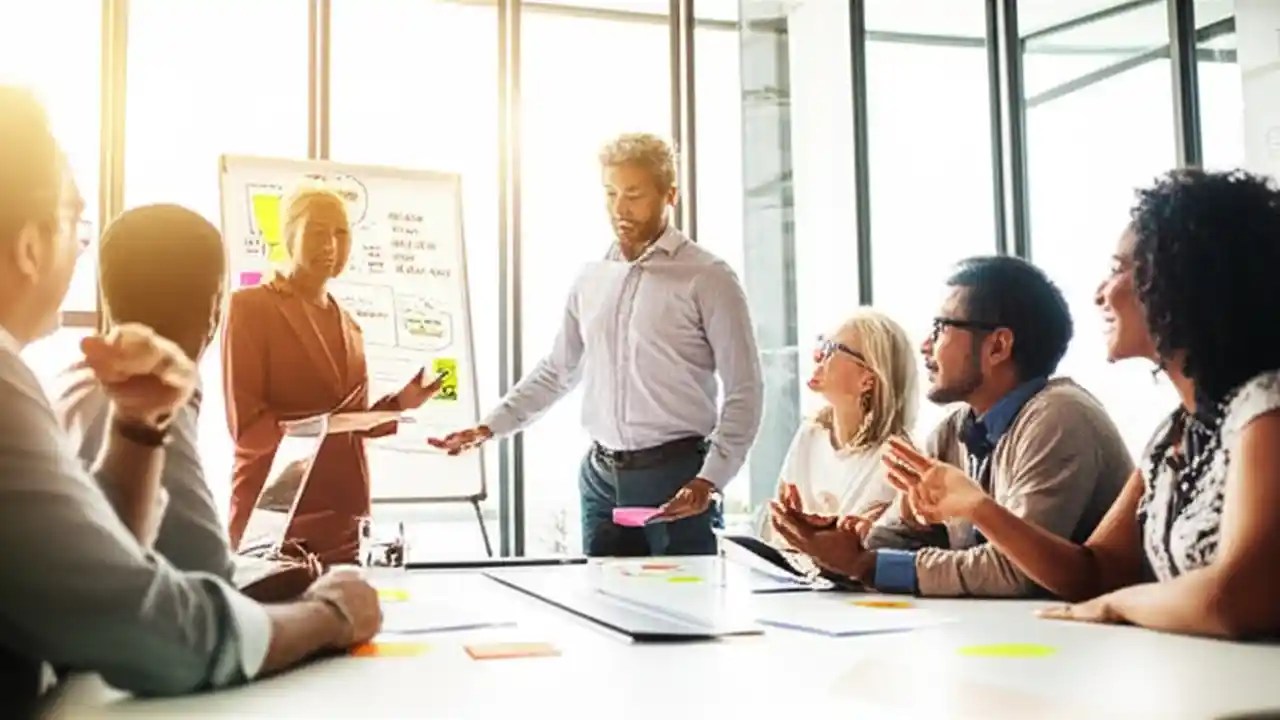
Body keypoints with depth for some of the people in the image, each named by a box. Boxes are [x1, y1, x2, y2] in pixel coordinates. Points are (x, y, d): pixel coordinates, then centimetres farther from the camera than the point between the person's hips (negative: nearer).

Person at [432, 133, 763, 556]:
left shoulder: (706, 278, -5)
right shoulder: (591, 280, 10)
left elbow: (744, 392, -7)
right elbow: (556, 372, 20)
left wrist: (709, 480, -15)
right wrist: (489, 428, 13)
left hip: (674, 476, -4)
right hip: (600, 477, 5)